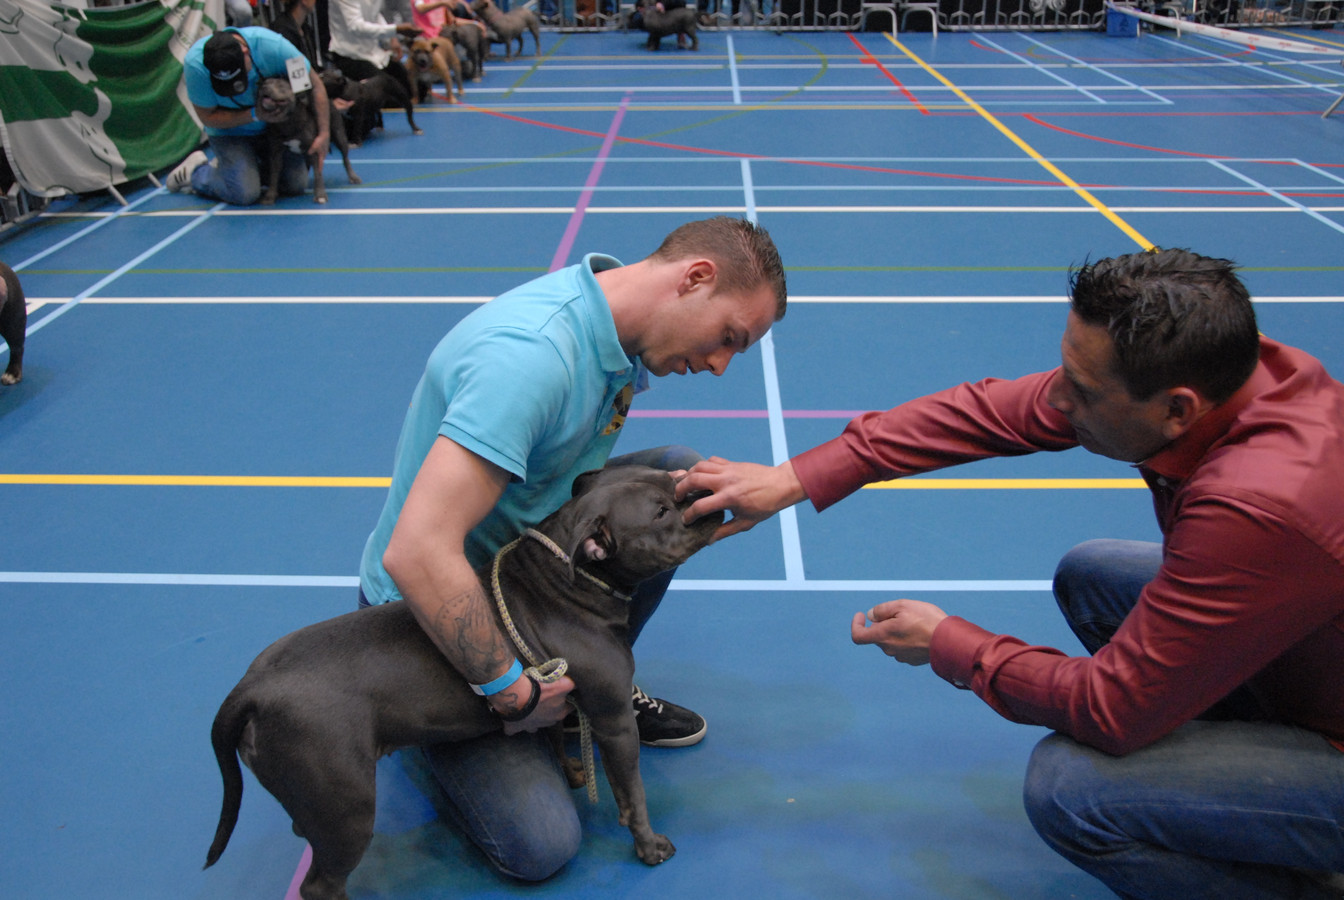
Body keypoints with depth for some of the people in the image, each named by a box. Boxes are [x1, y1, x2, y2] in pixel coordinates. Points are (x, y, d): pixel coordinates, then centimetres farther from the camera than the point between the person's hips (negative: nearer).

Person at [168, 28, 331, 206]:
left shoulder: (272, 45, -30)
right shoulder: (195, 64, -30)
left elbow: (315, 85, -18)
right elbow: (208, 117, -19)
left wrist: (324, 134, -21)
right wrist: (255, 114, -31)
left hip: (274, 127, 3)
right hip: (230, 132, -3)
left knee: (296, 186, -3)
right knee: (245, 194, -18)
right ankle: (196, 172, 12)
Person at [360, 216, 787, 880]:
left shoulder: (624, 344, -4)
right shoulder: (532, 352, -35)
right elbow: (415, 555, -39)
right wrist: (512, 690, -28)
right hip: (424, 605, -8)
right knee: (540, 845, -15)